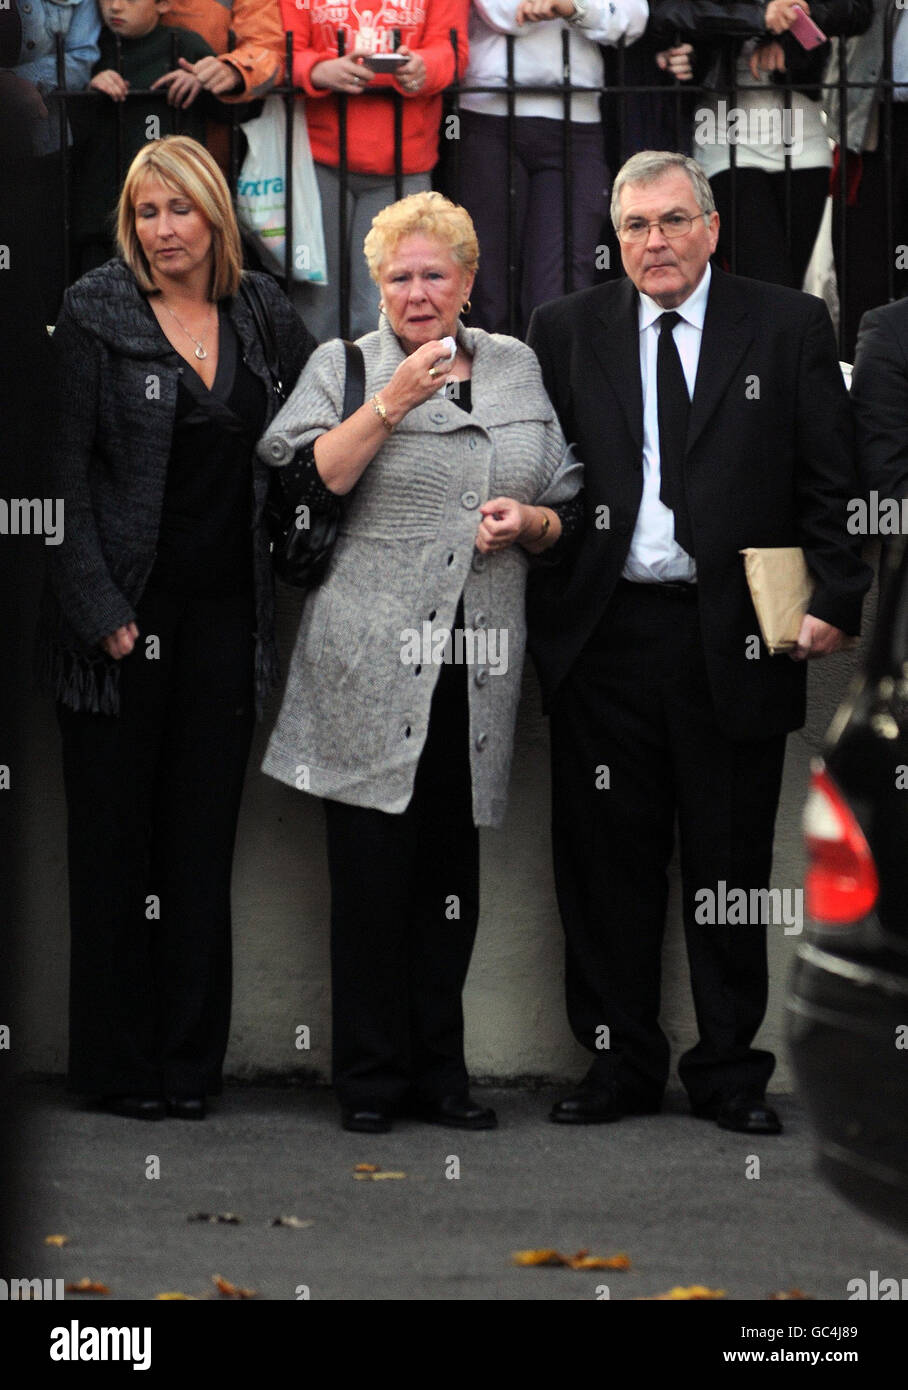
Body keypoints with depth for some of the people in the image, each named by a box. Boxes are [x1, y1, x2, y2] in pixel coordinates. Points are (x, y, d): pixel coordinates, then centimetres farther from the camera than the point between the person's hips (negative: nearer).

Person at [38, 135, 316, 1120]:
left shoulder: (261, 314, 8)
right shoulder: (95, 313, -4)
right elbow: (64, 472, -7)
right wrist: (99, 609, -13)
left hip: (224, 610, 4)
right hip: (124, 611, -4)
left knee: (204, 834, 6)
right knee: (114, 835, 2)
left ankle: (191, 1057, 12)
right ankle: (116, 1063, 9)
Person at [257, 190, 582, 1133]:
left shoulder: (519, 371, 15)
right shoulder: (344, 366, 5)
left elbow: (567, 515, 18)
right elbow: (307, 483, -9)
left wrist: (530, 521, -3)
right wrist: (391, 402, -14)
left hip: (478, 668, 3)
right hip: (372, 668, -3)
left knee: (452, 874, 7)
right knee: (373, 870, -3)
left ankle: (439, 1068, 14)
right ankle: (371, 1078, 4)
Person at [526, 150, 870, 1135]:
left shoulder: (789, 328, 4)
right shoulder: (566, 332, 9)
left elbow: (831, 485, 2)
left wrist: (834, 599, -7)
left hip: (734, 638, -1)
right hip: (603, 638, 2)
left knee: (729, 867, 5)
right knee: (607, 865, 6)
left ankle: (729, 1072, 15)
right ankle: (620, 1064, 16)